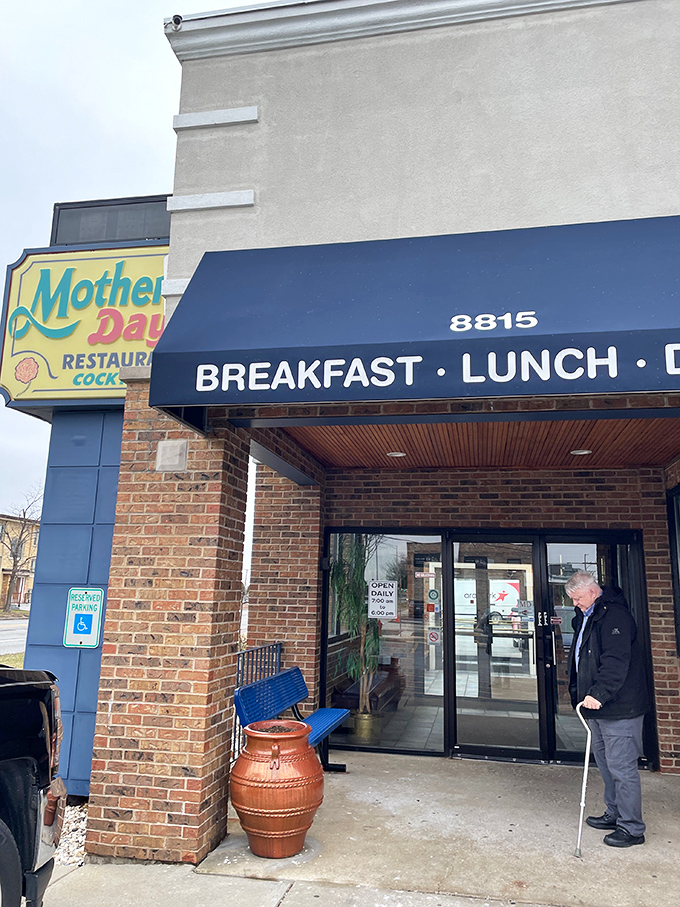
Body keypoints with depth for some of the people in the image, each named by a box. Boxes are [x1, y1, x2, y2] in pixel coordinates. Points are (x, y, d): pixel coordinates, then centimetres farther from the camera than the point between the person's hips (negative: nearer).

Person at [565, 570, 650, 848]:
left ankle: (631, 828, 9)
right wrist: (579, 693, 21)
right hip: (598, 707, 10)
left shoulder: (614, 615, -18)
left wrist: (599, 693, -33)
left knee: (621, 767, -3)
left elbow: (616, 660, -27)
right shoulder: (585, 617, 14)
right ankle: (614, 814, 33)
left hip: (619, 708, -10)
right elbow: (580, 659, 23)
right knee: (605, 763, 19)